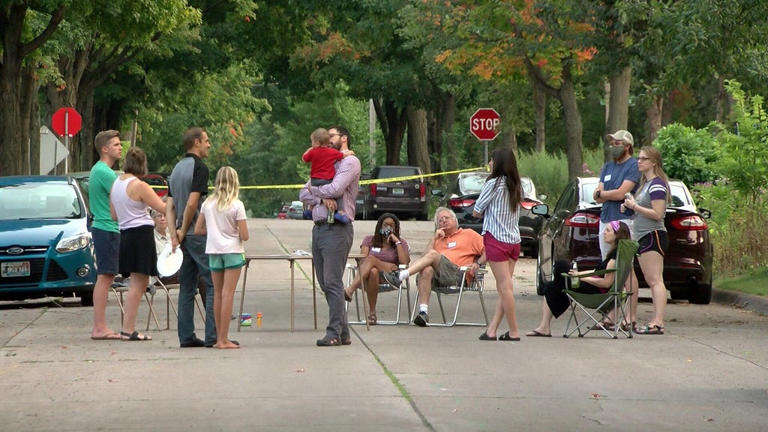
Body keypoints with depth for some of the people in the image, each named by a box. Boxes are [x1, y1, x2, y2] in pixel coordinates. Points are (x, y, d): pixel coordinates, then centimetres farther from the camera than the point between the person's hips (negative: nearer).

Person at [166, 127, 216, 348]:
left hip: (184, 236, 9)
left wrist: (174, 233, 3)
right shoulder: (199, 167, -11)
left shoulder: (176, 169, 16)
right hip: (199, 234, -9)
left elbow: (170, 206, 11)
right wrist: (184, 231, -8)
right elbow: (192, 203, -19)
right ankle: (213, 335, -12)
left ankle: (186, 336, 8)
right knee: (213, 284, -7)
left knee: (187, 286, 9)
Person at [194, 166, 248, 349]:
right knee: (228, 294, -4)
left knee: (217, 294, 12)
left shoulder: (208, 203, 3)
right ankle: (224, 340, -6)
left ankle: (219, 337, 16)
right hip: (232, 251, -4)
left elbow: (198, 230, 5)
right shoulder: (236, 205, -10)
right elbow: (244, 236, -11)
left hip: (214, 251, 4)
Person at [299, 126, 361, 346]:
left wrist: (314, 189, 3)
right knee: (325, 284, 7)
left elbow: (336, 189, -16)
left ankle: (335, 333, -11)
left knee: (333, 283, -12)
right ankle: (343, 332, 10)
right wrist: (322, 198, -7)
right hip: (319, 227, 8)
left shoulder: (350, 162, -1)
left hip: (337, 229, -8)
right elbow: (303, 194, 14)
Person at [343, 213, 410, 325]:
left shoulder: (401, 243, 18)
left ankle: (349, 291, -50)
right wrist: (385, 265, -12)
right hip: (369, 275, 2)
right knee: (373, 272, -38)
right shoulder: (369, 240, 20)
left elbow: (405, 263, 0)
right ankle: (372, 312, -42)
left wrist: (397, 242, -1)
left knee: (371, 259, -32)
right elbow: (362, 260, 2)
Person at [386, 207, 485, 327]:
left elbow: (487, 250, 11)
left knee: (433, 255, -27)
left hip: (458, 275, -4)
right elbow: (426, 253, 16)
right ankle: (423, 312, -45)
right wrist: (435, 238, 13)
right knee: (426, 270, -33)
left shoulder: (468, 234, 22)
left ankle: (400, 276, -38)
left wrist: (477, 263, -4)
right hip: (438, 276, 4)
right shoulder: (439, 240, 34)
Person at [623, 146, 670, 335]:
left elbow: (657, 214, -19)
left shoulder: (657, 184, -12)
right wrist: (631, 206, 9)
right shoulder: (645, 183, 18)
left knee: (655, 280, -14)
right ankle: (657, 321, 10)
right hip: (643, 237, 10)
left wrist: (635, 206, -14)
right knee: (651, 281, 9)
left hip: (653, 236, -10)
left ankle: (658, 323, -18)